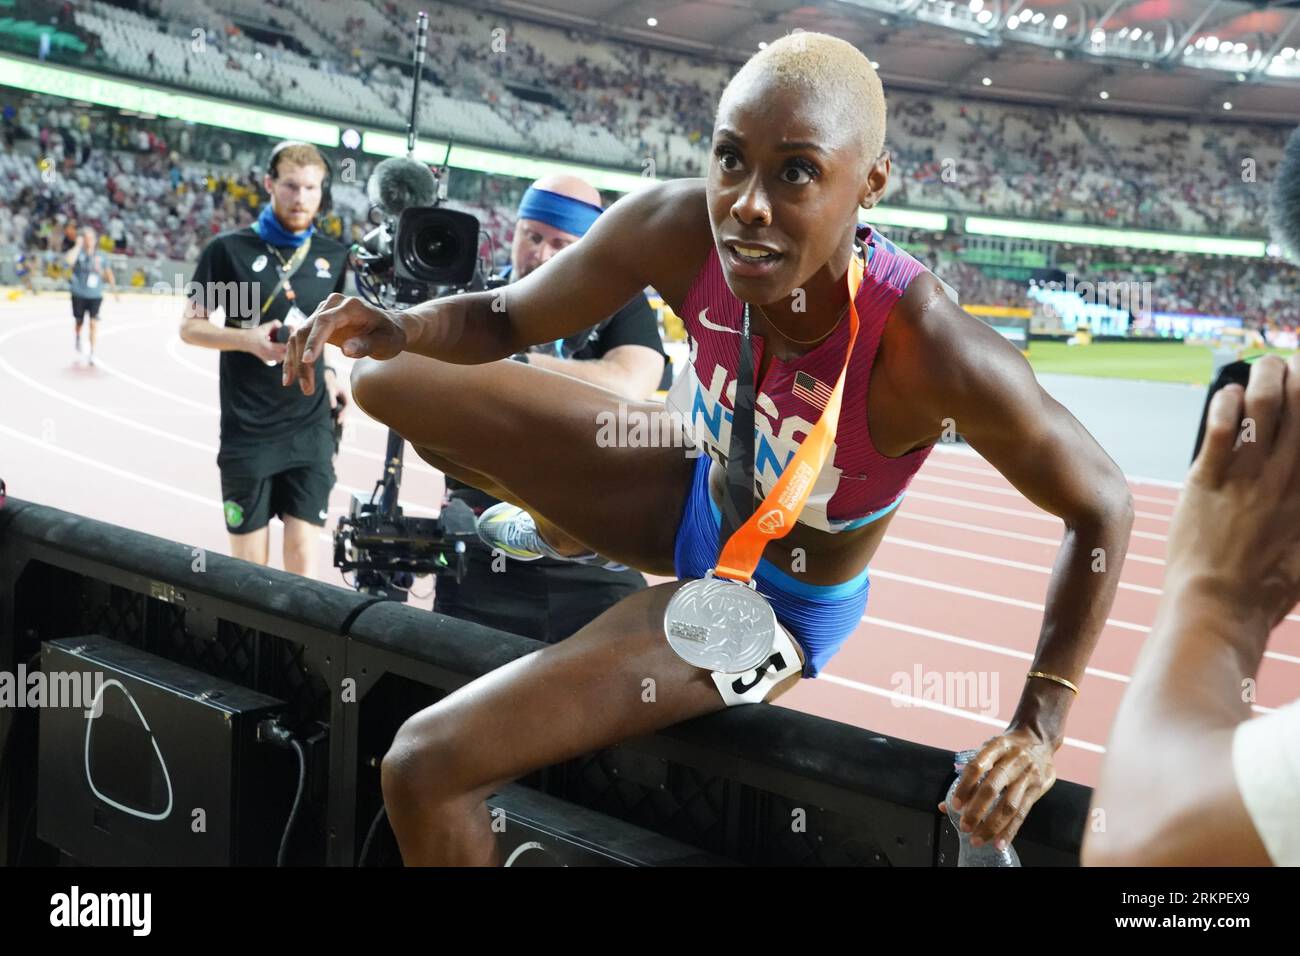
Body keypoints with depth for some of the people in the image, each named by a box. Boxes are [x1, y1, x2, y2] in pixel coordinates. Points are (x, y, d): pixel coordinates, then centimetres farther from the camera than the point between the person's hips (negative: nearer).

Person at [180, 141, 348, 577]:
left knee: (304, 557, -2)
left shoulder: (334, 257, 6)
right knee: (248, 565, 4)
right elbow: (190, 327, -1)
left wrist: (326, 370, 7)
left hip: (311, 431, 2)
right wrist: (248, 339, -18)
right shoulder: (229, 249, -3)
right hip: (247, 432, -2)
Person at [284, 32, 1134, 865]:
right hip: (691, 492, 5)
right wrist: (400, 328, -29)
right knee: (388, 383, 3)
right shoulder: (675, 229, -25)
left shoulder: (927, 350, -36)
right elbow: (506, 319, -8)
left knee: (426, 768, -13)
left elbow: (1104, 508, -21)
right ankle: (568, 536, 30)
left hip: (772, 604, -5)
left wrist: (1040, 724, -22)